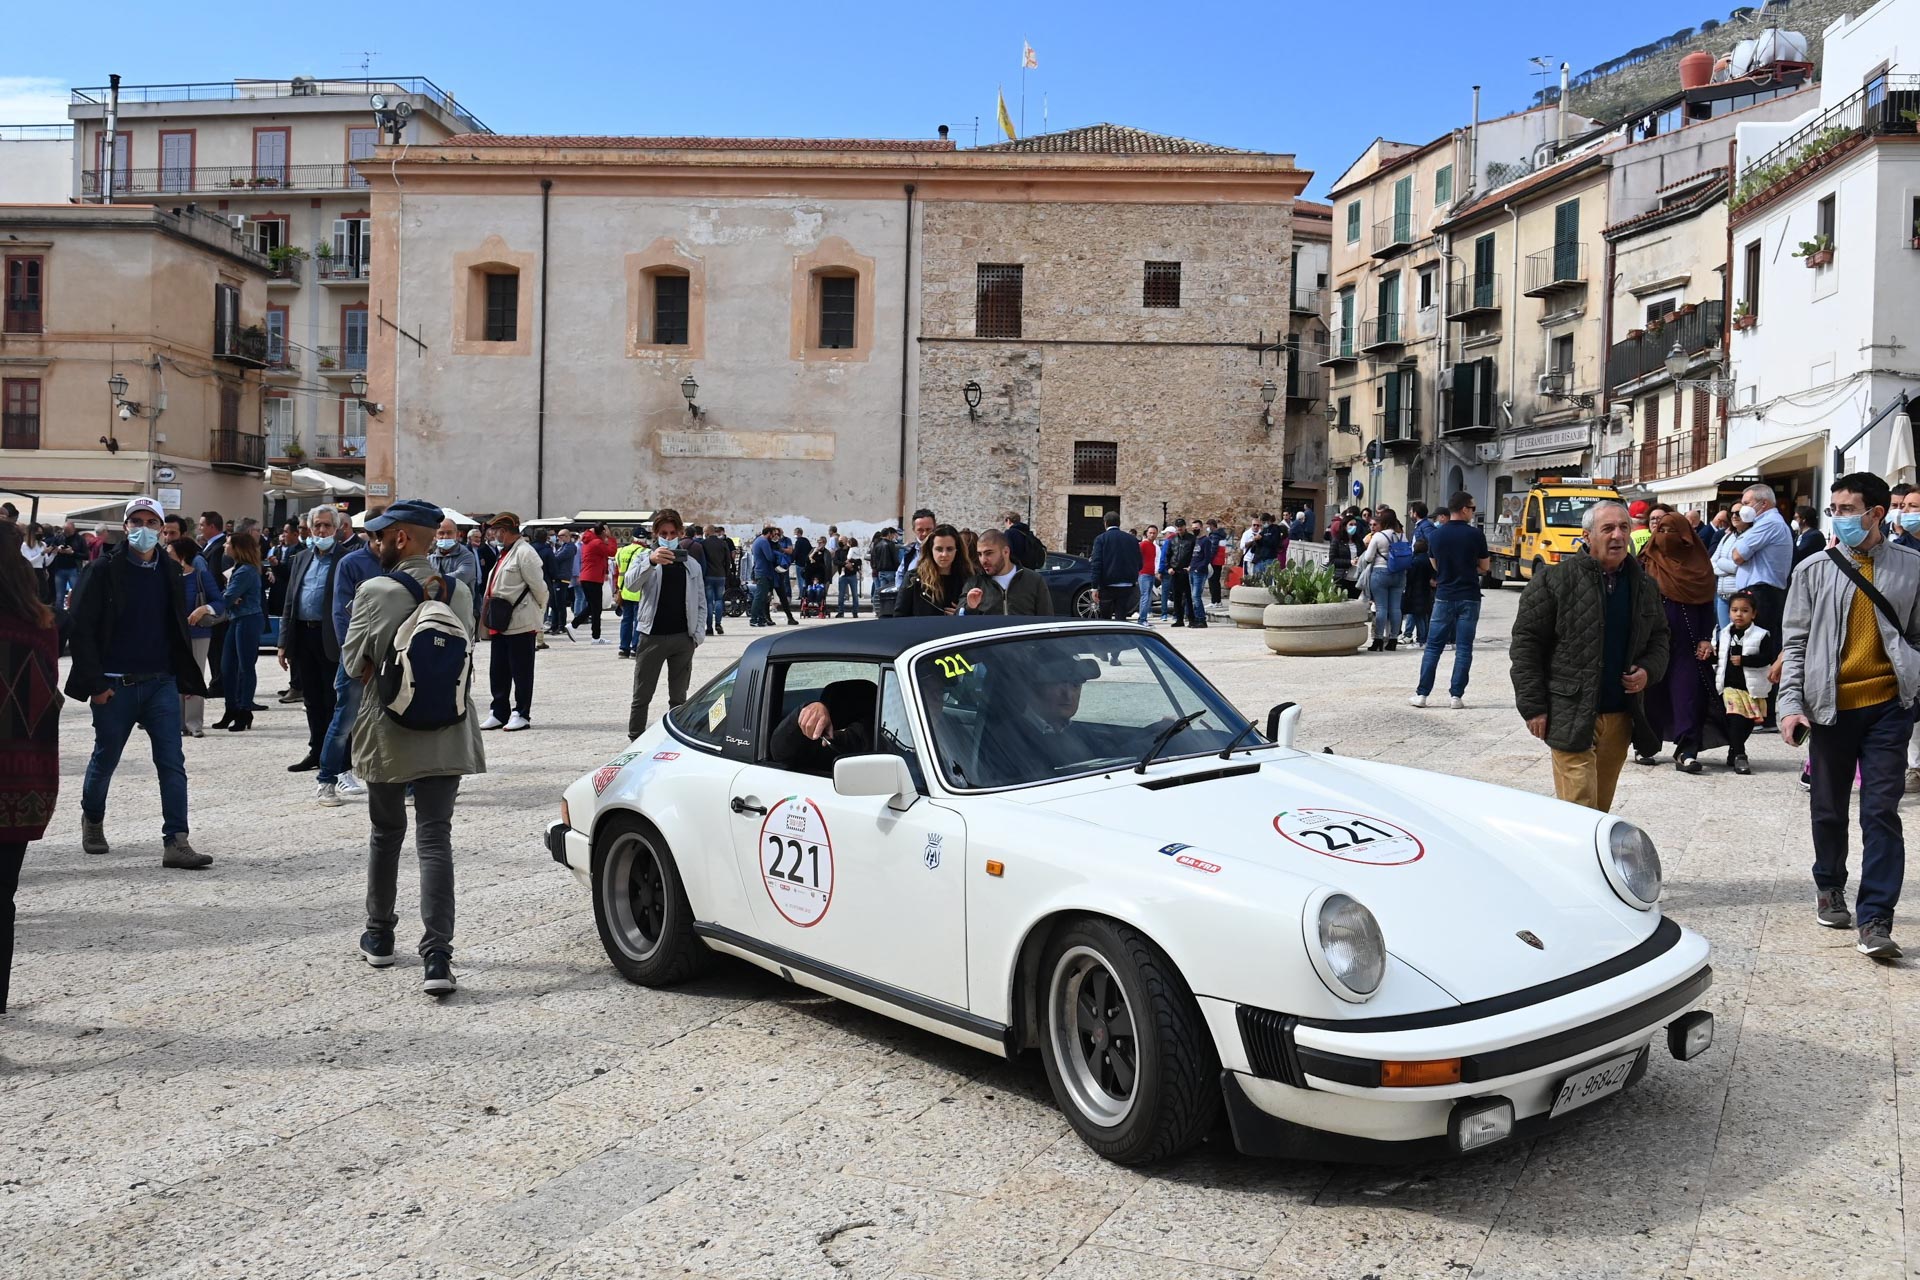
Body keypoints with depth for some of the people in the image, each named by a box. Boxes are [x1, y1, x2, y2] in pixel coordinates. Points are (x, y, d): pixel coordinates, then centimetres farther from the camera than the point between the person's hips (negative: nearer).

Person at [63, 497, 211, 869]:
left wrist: (185, 679, 10)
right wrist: (95, 682, -12)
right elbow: (80, 628, -7)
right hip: (115, 685, -3)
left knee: (172, 763, -7)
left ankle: (176, 842, -8)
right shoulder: (103, 571, -4)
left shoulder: (169, 575, 9)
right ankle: (92, 820, 39)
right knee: (105, 759, 13)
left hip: (161, 684, 3)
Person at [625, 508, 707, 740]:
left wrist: (698, 632, 1)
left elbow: (701, 602, 13)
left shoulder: (691, 564, 11)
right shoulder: (645, 559, 3)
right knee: (641, 696, 1)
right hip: (652, 636, -2)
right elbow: (631, 583, -19)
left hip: (683, 637, 2)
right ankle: (635, 741, 7)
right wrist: (650, 561, -36)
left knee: (679, 697, 9)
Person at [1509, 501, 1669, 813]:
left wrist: (1648, 670, 1)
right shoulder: (1555, 580, -7)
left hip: (1621, 716, 6)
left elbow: (1658, 637, 24)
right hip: (1571, 717, -6)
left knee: (1601, 809, 14)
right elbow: (1526, 643, -6)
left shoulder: (1645, 585, 11)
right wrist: (1533, 706, -10)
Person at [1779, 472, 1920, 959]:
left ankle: (1875, 918, -1)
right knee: (1829, 808, 14)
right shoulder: (1814, 570, 1)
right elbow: (1794, 642, 1)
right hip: (1830, 706, 1)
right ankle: (1830, 886, 36)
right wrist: (1791, 703, -8)